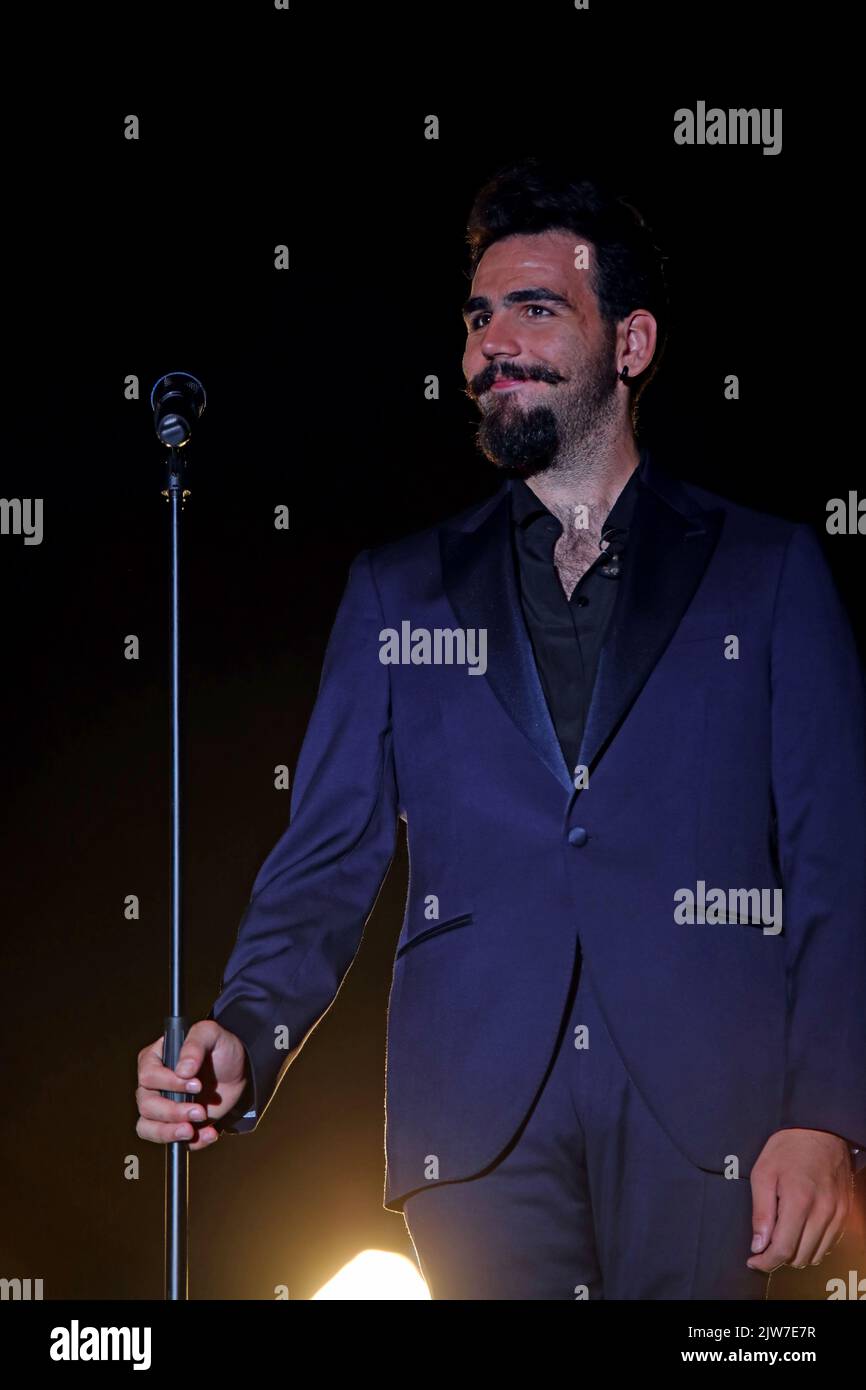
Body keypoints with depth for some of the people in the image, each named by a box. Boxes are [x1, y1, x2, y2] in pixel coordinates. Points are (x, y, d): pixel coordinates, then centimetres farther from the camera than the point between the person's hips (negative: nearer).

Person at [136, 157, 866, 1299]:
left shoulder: (770, 572, 9)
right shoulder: (398, 592, 15)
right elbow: (328, 862, 9)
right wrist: (244, 1036, -10)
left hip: (705, 1125, -1)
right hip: (477, 1131, 1)